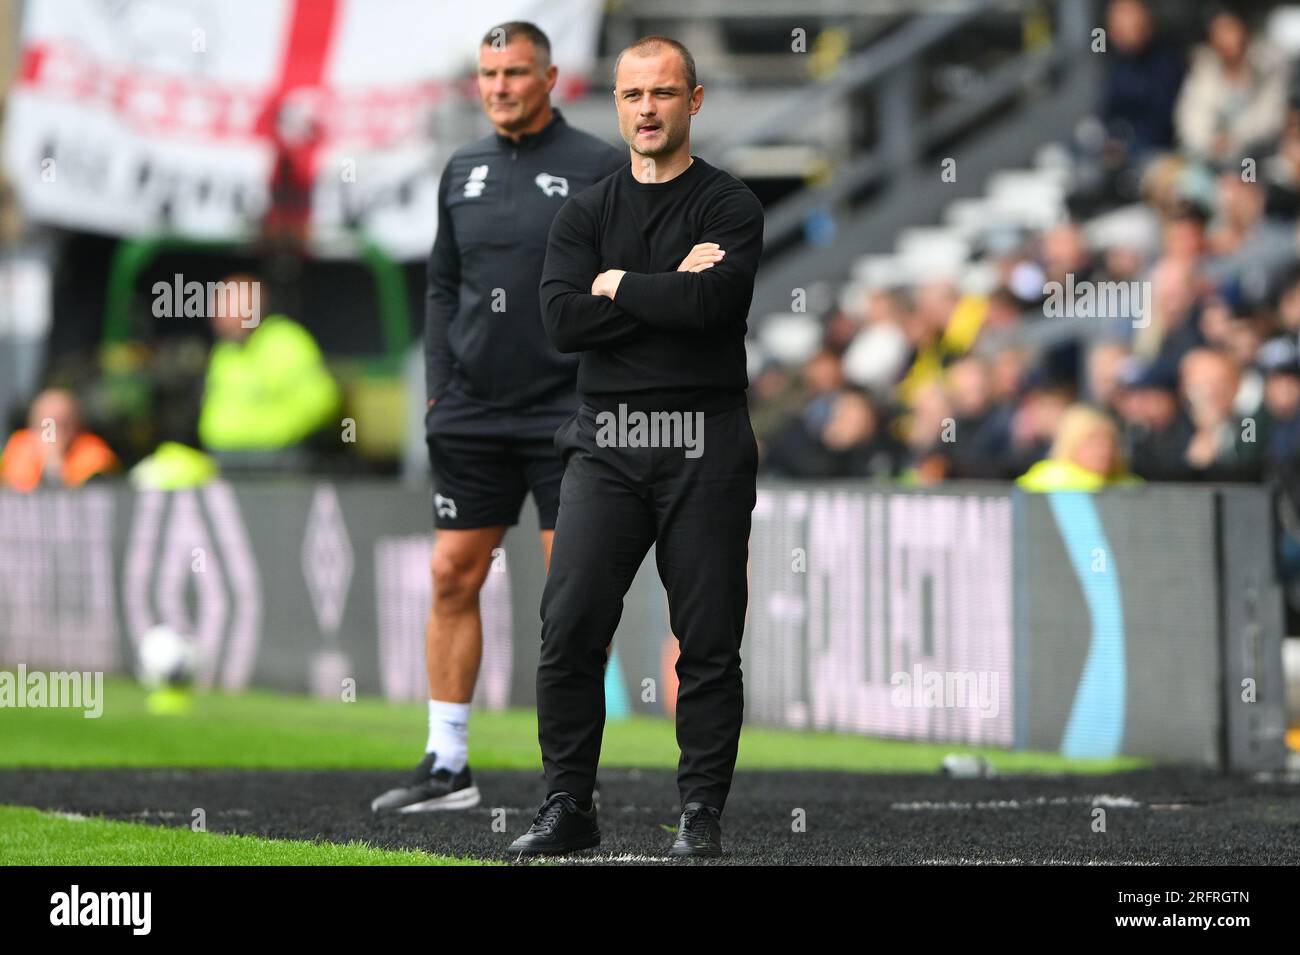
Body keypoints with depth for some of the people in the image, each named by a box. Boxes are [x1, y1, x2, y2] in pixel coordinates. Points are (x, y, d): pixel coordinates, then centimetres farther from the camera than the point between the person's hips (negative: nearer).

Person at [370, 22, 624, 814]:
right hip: (472, 415, 5)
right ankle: (447, 766, 11)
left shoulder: (600, 168, -3)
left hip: (566, 418, -5)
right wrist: (440, 388, 8)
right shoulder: (463, 171, 12)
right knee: (454, 575, 4)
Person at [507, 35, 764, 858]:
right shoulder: (587, 213, 11)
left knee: (708, 642, -1)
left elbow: (714, 303, -18)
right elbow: (563, 320, -4)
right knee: (569, 629, -4)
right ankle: (568, 807, 3)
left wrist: (619, 286, -6)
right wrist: (671, 292, -10)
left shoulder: (729, 206, 0)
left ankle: (703, 814, 6)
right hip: (606, 443, 3)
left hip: (702, 448, -3)